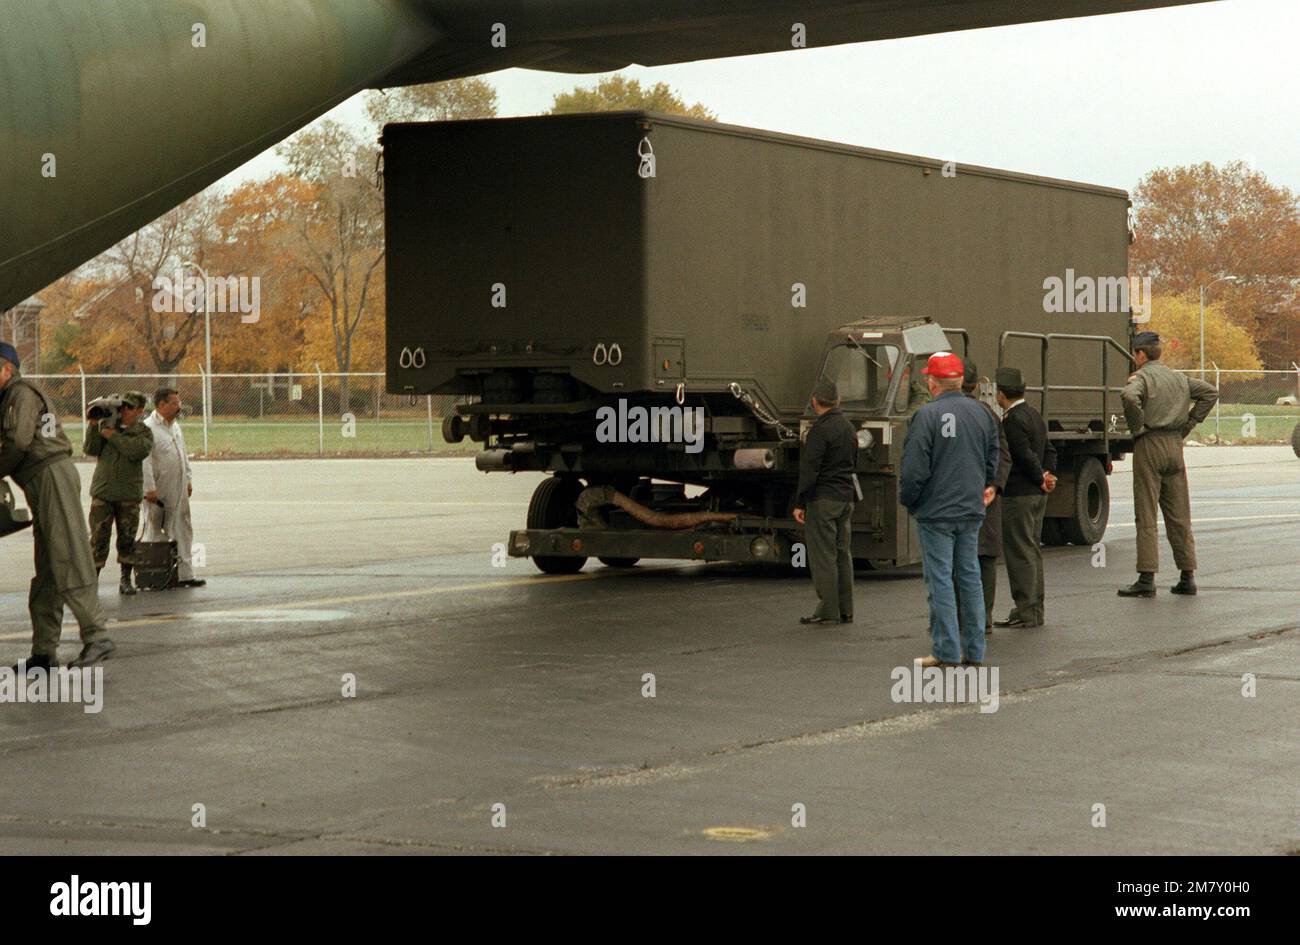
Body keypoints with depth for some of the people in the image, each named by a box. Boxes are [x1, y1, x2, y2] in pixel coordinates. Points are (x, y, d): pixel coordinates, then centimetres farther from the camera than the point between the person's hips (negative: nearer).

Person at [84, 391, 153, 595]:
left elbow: (137, 450, -19)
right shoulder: (105, 424, 7)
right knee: (99, 537, -2)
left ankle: (126, 580, 15)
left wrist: (112, 435, -15)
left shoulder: (144, 432, 2)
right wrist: (92, 426, -12)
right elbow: (90, 450, -2)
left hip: (129, 494, 0)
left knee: (127, 538, 5)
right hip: (102, 492, 1)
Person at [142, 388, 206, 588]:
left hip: (178, 490, 8)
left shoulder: (175, 427, 15)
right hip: (159, 492, -8)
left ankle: (185, 573, 10)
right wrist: (150, 488, -21)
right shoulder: (148, 428, -13)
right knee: (155, 531, 0)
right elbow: (145, 461, -18)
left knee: (182, 531, 7)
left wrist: (188, 480, 19)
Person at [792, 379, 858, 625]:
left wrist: (800, 503, -13)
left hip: (823, 500, -8)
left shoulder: (820, 429, -14)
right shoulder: (848, 427, 14)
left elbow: (809, 469, -16)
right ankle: (845, 611, 12)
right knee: (843, 553, 10)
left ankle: (828, 610, -5)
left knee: (823, 555, -5)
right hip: (846, 498, 8)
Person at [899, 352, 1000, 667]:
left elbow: (914, 468, -16)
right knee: (970, 576, 12)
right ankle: (974, 650, 14)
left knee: (940, 580, -1)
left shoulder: (928, 415, -14)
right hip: (972, 511, 6)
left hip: (936, 511, -6)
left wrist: (907, 500, -1)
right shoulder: (981, 413, 7)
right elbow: (993, 460, 15)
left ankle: (946, 651, -1)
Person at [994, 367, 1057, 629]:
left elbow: (1027, 456, -20)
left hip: (1018, 495, -10)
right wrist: (1047, 476, 5)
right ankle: (1035, 609, 19)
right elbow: (1049, 450, 17)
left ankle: (1025, 612, -4)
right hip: (1037, 496, 10)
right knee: (1032, 551, 14)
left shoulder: (1012, 420, -18)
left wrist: (1041, 479, -6)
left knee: (1020, 553, -5)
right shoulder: (1034, 415, 13)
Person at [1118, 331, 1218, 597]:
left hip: (1149, 446, -6)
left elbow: (1129, 396, -28)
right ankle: (1187, 576, 9)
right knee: (1179, 514, 9)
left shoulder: (1141, 377, -7)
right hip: (1175, 445, 6)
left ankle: (1147, 579, -8)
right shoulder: (1179, 378, 15)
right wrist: (1188, 424, 11)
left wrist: (1136, 426, -14)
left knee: (1146, 515, -5)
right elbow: (1210, 392, 15)